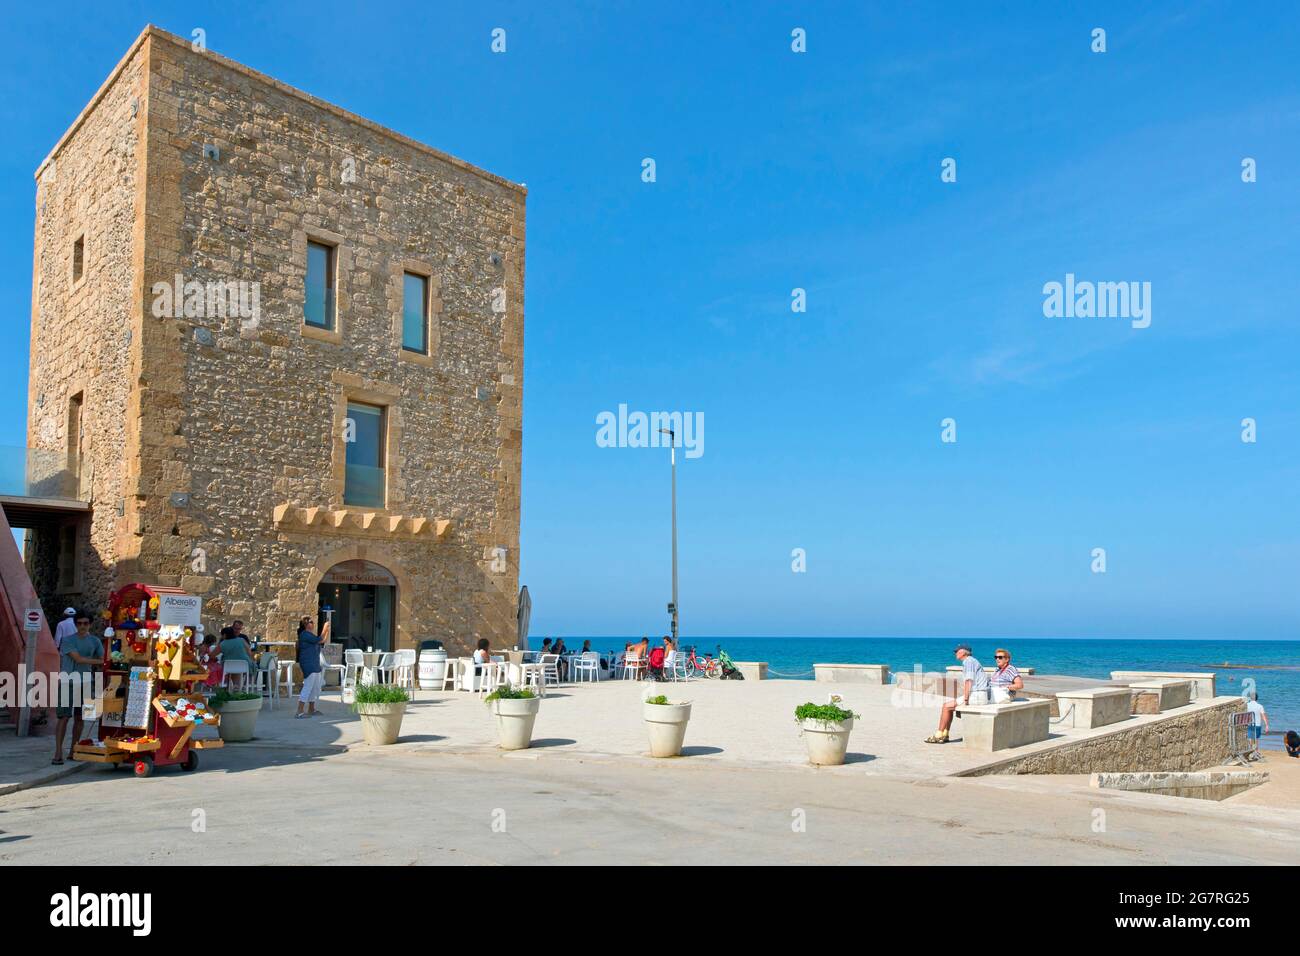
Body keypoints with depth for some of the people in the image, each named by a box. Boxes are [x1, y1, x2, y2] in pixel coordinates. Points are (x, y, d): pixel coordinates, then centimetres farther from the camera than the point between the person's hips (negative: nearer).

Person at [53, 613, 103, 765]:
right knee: (63, 717, -8)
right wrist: (98, 662, -10)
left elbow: (102, 660, 10)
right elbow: (78, 659, -13)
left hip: (84, 683, 4)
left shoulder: (95, 641, 7)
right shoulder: (68, 640, -4)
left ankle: (73, 751, 18)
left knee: (80, 718, 8)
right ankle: (58, 752, -6)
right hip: (67, 682, -4)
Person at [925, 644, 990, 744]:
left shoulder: (968, 661, -10)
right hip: (977, 695, 10)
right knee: (948, 706, 13)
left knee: (947, 706, -7)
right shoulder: (971, 661, 22)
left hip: (976, 696, -10)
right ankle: (945, 735, 10)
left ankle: (939, 736, -3)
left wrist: (965, 701, -21)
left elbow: (968, 682, -19)